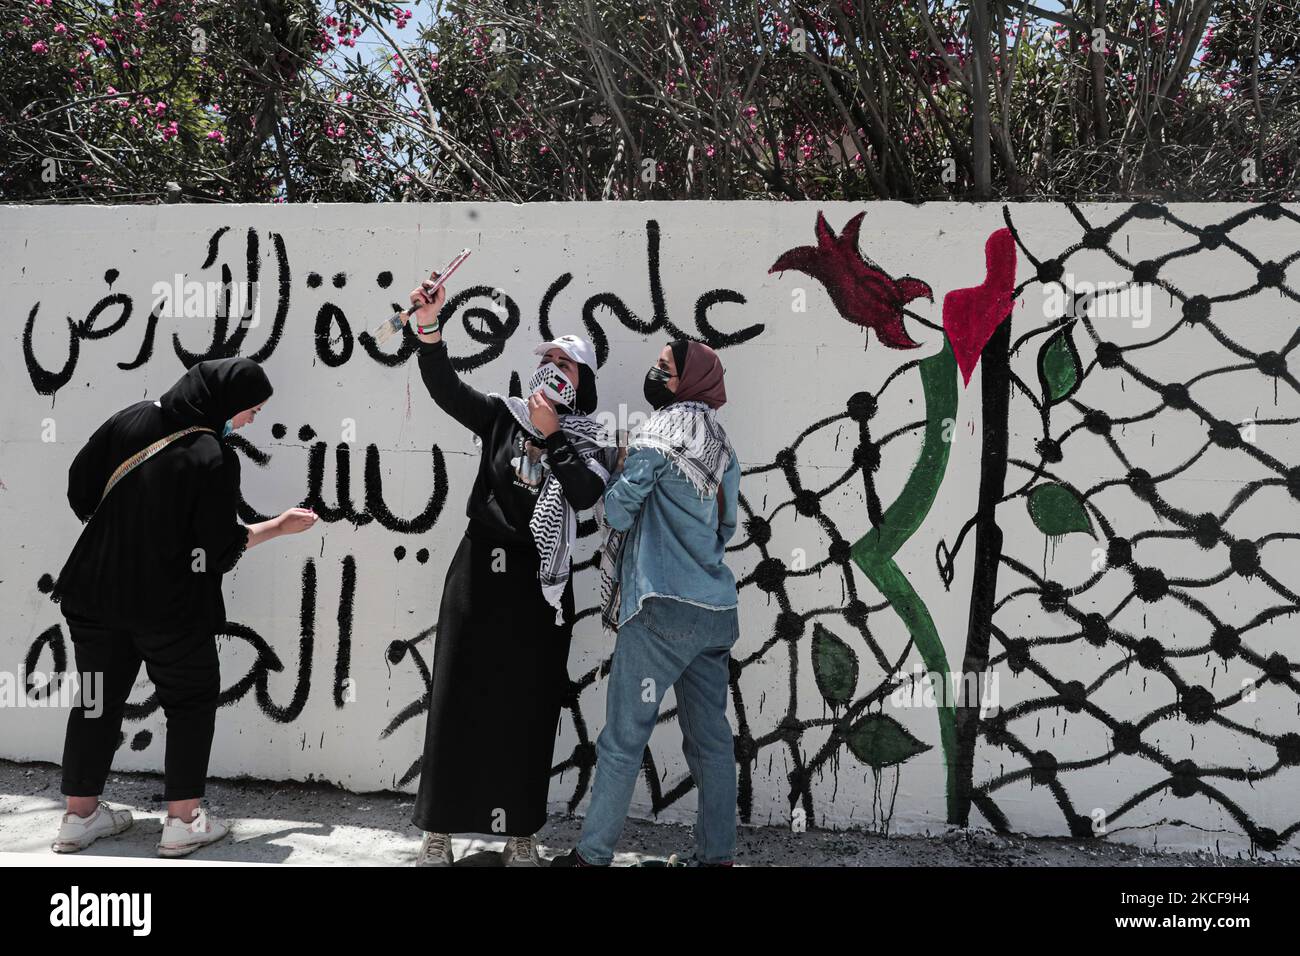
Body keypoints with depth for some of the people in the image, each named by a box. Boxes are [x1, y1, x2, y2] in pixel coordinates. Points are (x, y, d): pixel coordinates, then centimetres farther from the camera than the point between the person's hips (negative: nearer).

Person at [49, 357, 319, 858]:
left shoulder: (130, 420, -3)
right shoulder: (214, 459, -18)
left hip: (97, 593, 5)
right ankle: (183, 819, 12)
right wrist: (279, 526, 2)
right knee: (192, 701, 12)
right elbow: (222, 546, -12)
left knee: (98, 699, 16)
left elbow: (80, 488, 5)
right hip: (171, 605, -5)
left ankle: (80, 816, 24)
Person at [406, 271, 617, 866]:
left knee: (527, 709, 5)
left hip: (538, 584, -1)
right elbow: (444, 387, -9)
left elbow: (586, 495, -15)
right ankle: (438, 830, 15)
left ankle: (521, 834, 19)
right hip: (479, 572, 1)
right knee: (457, 699, 3)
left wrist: (551, 437, -16)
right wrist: (428, 326, -23)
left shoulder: (588, 441, 2)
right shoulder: (501, 416, 5)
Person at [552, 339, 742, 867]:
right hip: (717, 611, 7)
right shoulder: (723, 447, 13)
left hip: (662, 610, -7)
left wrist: (622, 468, 7)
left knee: (622, 740, 1)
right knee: (712, 740, 11)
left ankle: (592, 854, 9)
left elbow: (617, 509, -10)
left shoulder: (659, 433, -8)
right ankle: (717, 854, 16)